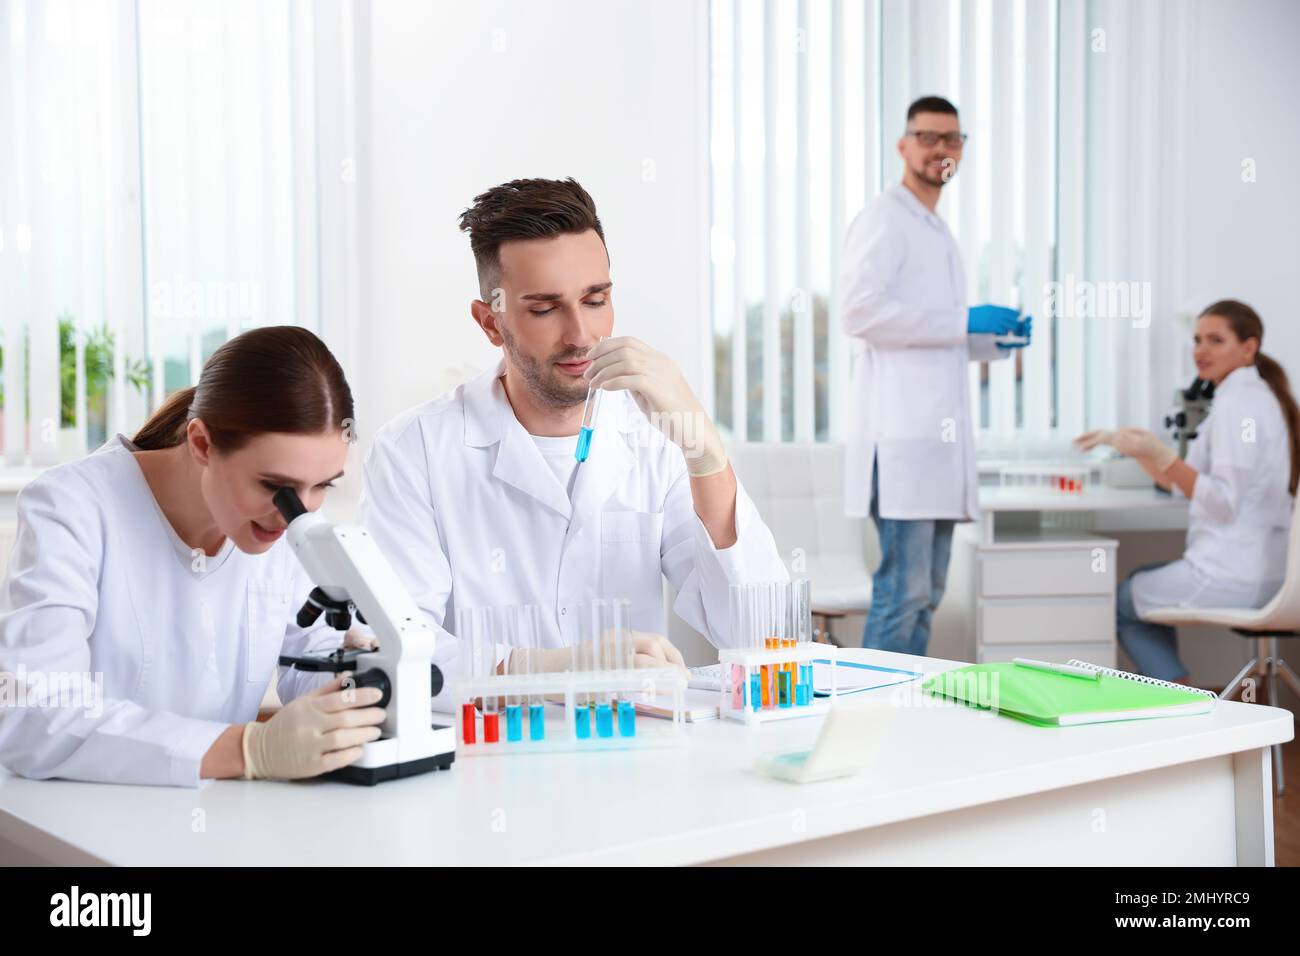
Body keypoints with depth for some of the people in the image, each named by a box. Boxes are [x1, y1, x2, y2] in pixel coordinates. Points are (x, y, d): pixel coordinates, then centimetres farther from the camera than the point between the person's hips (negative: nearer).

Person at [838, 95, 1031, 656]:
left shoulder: (939, 234, 25)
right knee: (904, 590, -11)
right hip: (902, 434, -9)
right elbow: (859, 311, -17)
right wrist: (963, 321, -14)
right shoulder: (884, 219, -2)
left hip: (938, 435, 9)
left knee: (928, 591, 10)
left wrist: (996, 341, 12)